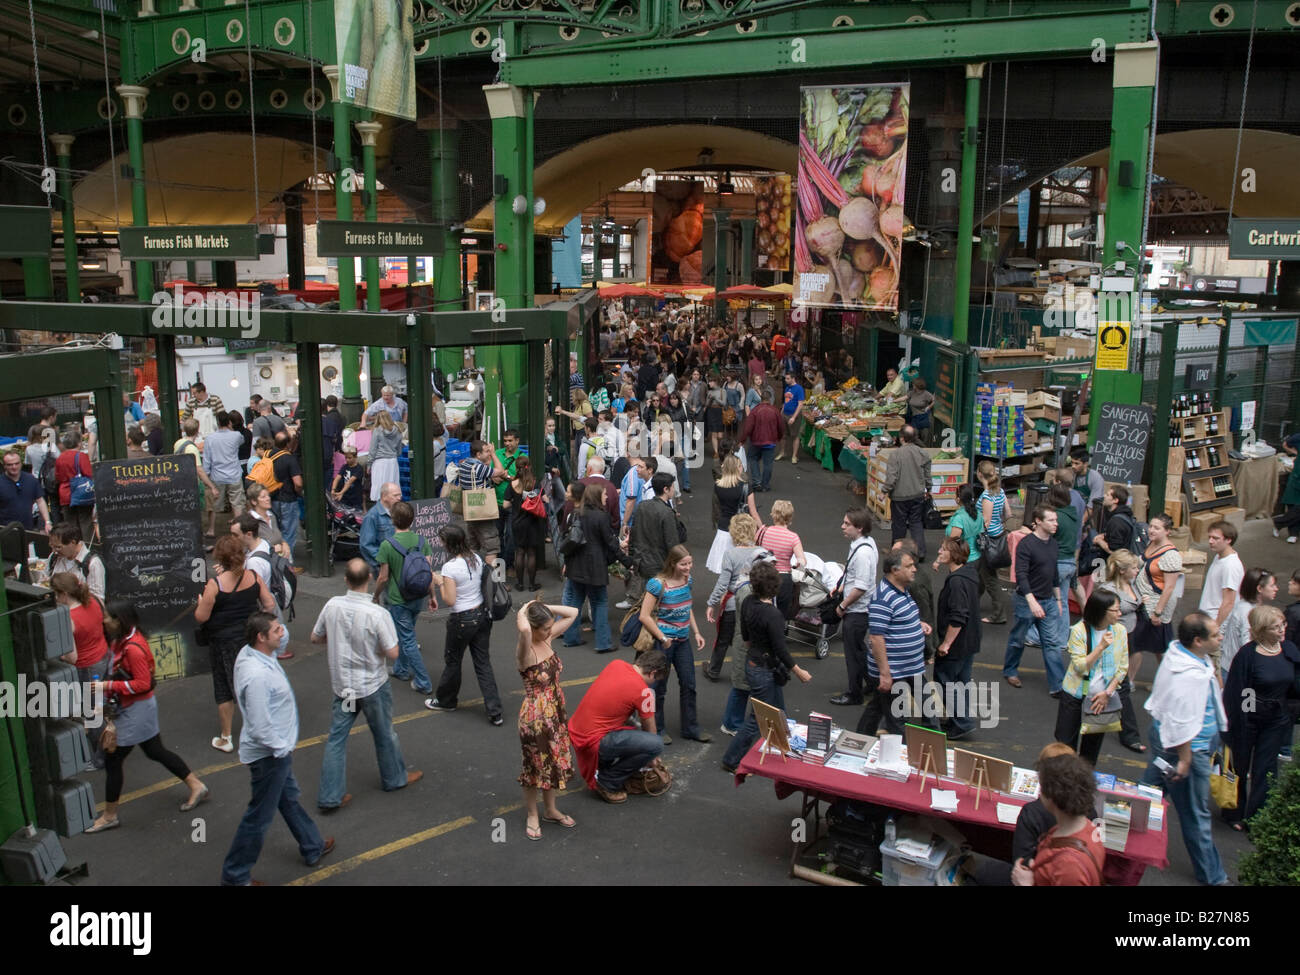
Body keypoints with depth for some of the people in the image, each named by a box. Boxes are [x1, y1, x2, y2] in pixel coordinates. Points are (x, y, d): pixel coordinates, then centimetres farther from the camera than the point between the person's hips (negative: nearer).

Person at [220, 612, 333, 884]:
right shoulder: (257, 675, -35)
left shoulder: (250, 653, -6)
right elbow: (260, 727, -31)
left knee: (289, 799, 28)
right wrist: (282, 748, -19)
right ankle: (235, 876, 24)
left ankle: (313, 847, 48)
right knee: (259, 817, 7)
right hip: (268, 756, -10)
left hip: (276, 750, 10)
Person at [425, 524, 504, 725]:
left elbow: (450, 600, -21)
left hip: (462, 620, -6)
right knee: (483, 662, 10)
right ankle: (494, 712, 8)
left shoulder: (450, 567, -21)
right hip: (482, 615, 6)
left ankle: (446, 700, 39)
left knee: (452, 661, 17)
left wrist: (439, 582, -5)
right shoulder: (476, 559, 0)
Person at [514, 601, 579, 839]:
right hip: (535, 716, -7)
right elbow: (523, 629, -50)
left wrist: (543, 607, -9)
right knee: (535, 765, 12)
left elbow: (573, 612, 2)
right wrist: (523, 611, -29)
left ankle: (551, 810, 42)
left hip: (556, 712, 7)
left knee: (554, 762, 22)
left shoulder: (547, 638, -4)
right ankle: (531, 815, 34)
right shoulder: (525, 650, -26)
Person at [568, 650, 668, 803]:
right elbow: (650, 729, 2)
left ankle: (602, 767, 24)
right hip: (592, 742, -9)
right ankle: (607, 783, -1)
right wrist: (652, 757, 22)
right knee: (657, 744, -13)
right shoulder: (643, 692, -12)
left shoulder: (616, 664, 7)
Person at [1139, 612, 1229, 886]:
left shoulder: (1176, 652, -2)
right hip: (1188, 747, -9)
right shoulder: (1191, 676, -32)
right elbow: (1184, 723, -29)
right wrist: (1185, 761, -21)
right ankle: (1211, 876, 22)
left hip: (1162, 734, 9)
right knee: (1196, 815, 7)